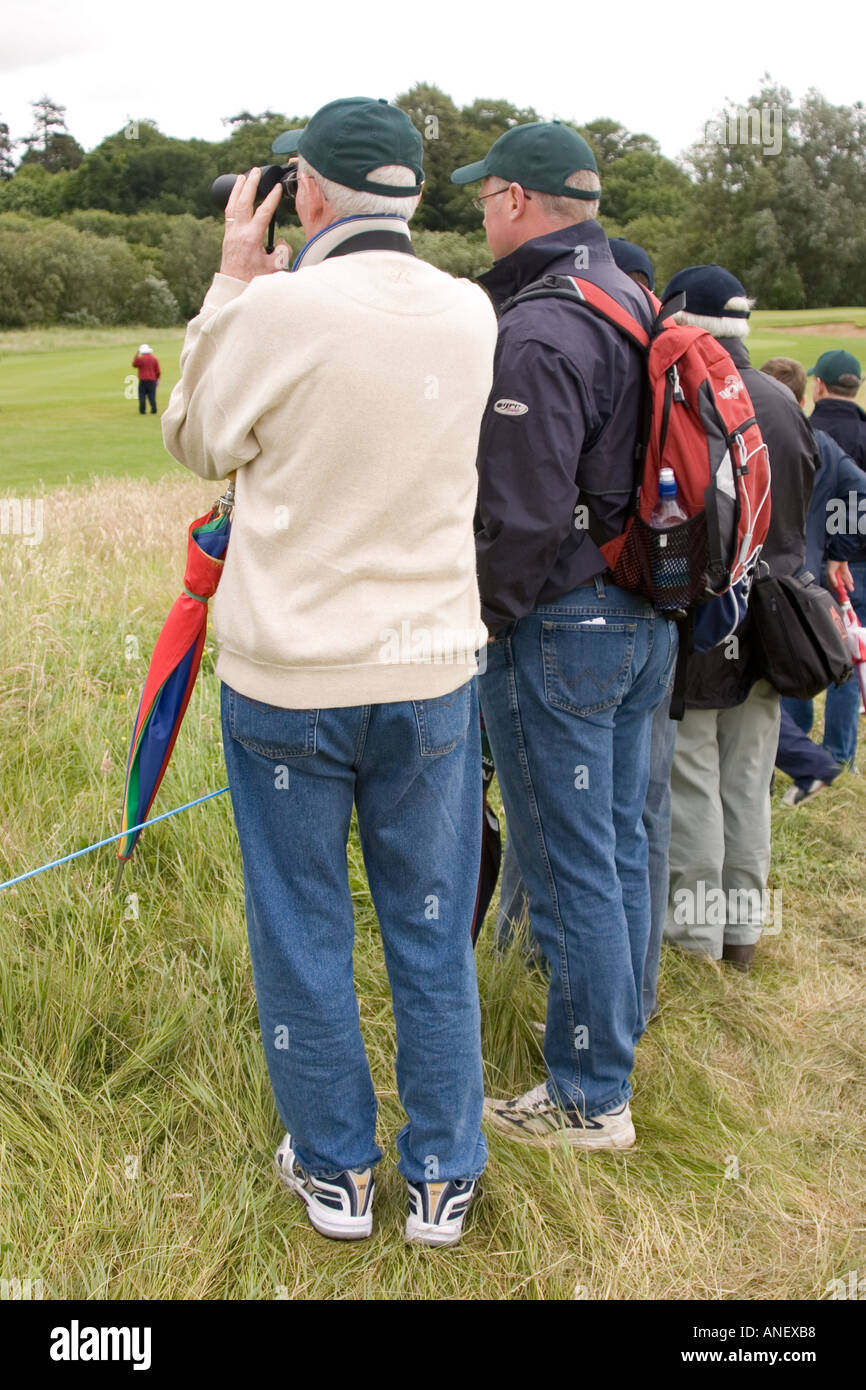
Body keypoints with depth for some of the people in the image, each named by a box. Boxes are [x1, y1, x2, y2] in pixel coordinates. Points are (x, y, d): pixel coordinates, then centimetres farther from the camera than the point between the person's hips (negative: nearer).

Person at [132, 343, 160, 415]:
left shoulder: (140, 358, -6)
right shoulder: (154, 359, 5)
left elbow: (134, 364, 13)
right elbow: (158, 371, 6)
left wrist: (136, 355, 19)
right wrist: (157, 379, 18)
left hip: (143, 380, -3)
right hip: (152, 380, 3)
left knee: (142, 396, 2)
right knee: (152, 396, 4)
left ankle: (142, 410, -1)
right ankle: (154, 410, -2)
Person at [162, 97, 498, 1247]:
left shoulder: (278, 311, -15)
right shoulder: (471, 315, -2)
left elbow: (199, 441, 1)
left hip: (289, 681, -3)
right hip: (432, 674, 4)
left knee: (303, 936, 13)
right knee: (432, 936, 14)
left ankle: (335, 1171, 28)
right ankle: (444, 1180, 26)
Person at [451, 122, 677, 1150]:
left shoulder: (535, 335, -20)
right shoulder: (637, 304, 10)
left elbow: (526, 517, -23)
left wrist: (479, 615, -9)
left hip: (557, 630, -9)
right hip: (646, 619, 10)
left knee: (570, 871, 1)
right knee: (619, 845, 19)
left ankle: (591, 1097, 14)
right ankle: (617, 1042, 35)